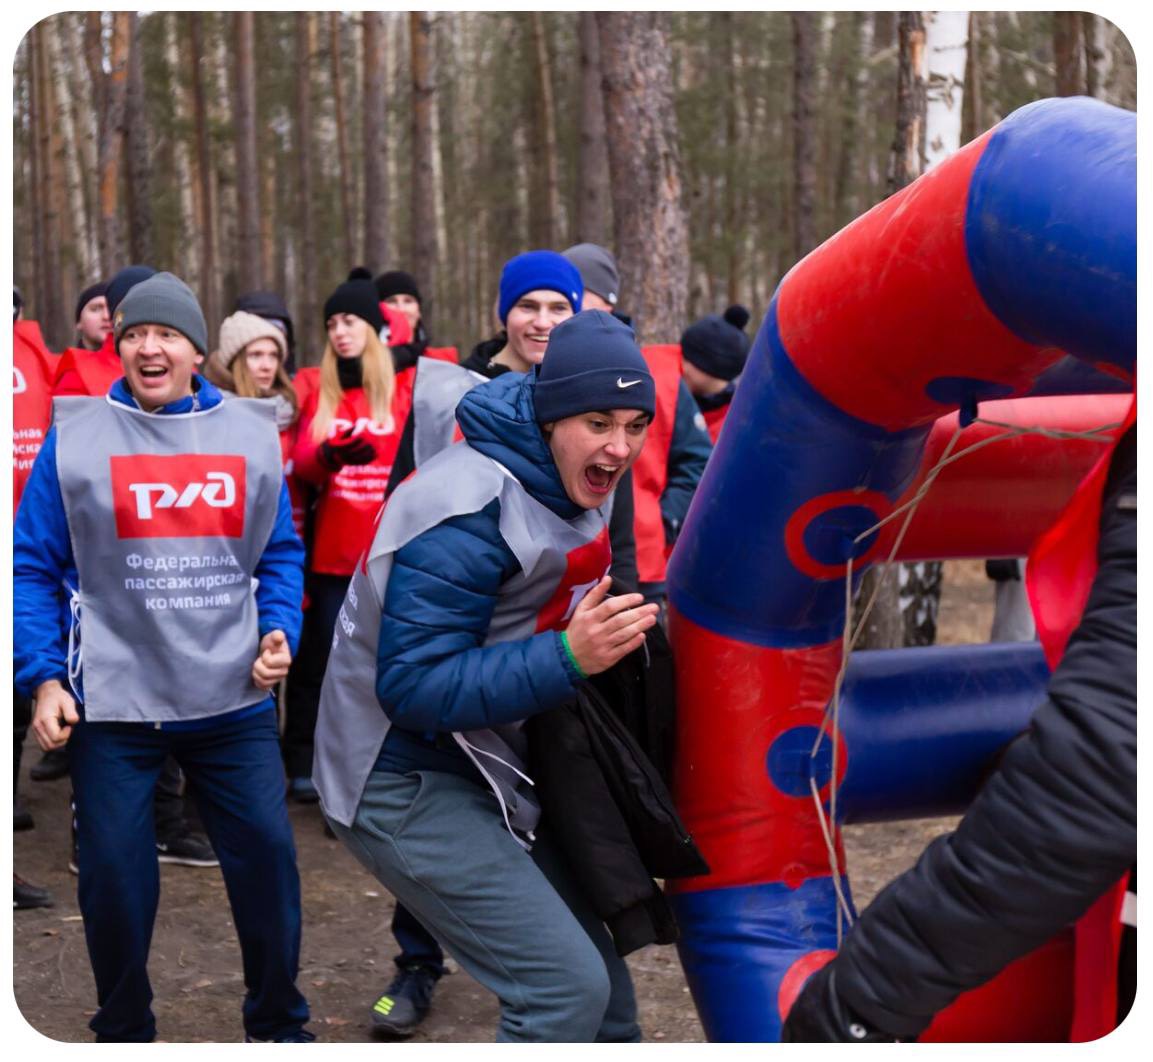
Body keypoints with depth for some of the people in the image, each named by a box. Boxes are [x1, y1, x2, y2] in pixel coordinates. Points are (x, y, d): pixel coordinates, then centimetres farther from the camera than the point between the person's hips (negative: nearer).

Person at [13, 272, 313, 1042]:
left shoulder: (252, 432, 4)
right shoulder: (74, 436, -3)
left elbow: (281, 553, 11)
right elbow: (35, 567, 0)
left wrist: (279, 631, -5)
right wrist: (43, 676, -8)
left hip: (235, 698, 2)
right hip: (113, 700, -1)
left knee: (267, 855, 6)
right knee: (114, 877, 6)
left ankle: (279, 1023, 27)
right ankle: (124, 1030, 29)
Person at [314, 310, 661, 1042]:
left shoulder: (570, 483, 3)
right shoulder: (468, 512, -26)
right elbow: (413, 685, -28)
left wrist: (614, 630, -3)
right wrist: (568, 658, -35)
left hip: (487, 773, 9)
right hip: (407, 786, -9)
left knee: (597, 979, 13)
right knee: (567, 988, -14)